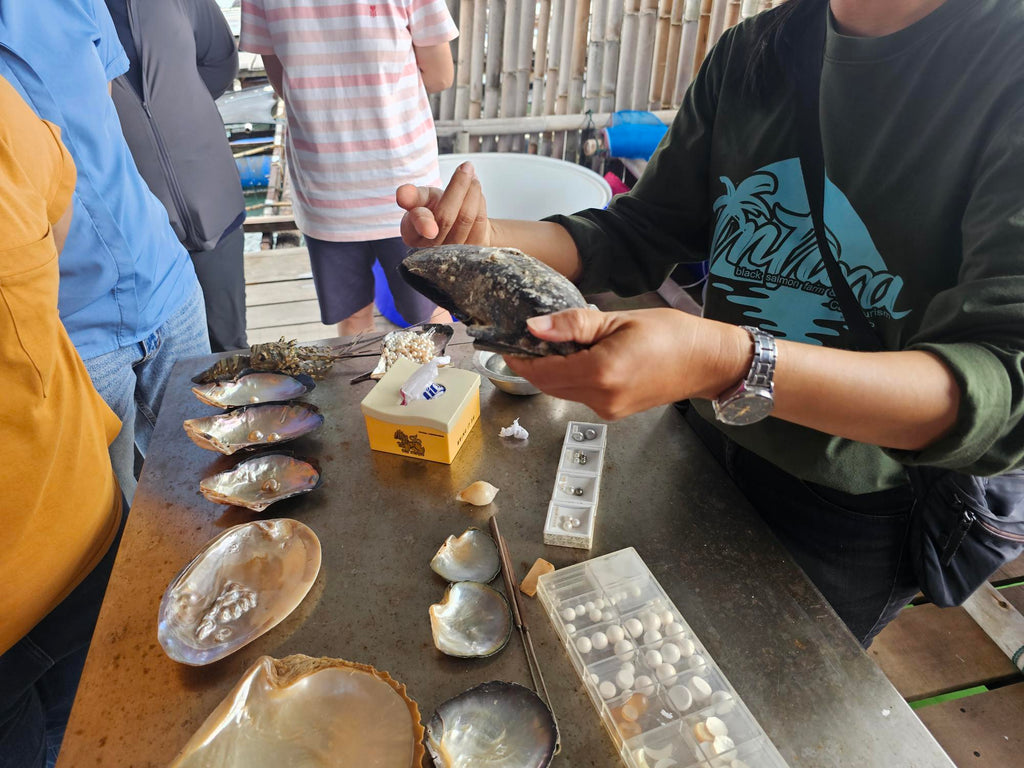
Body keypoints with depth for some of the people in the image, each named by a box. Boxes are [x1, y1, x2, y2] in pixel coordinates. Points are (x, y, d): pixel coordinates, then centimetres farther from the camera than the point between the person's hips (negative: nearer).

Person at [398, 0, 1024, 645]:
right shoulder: (750, 52, -3)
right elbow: (644, 233, 1)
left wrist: (728, 362, -45)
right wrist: (486, 238, -16)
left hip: (853, 513, -3)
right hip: (703, 440, 4)